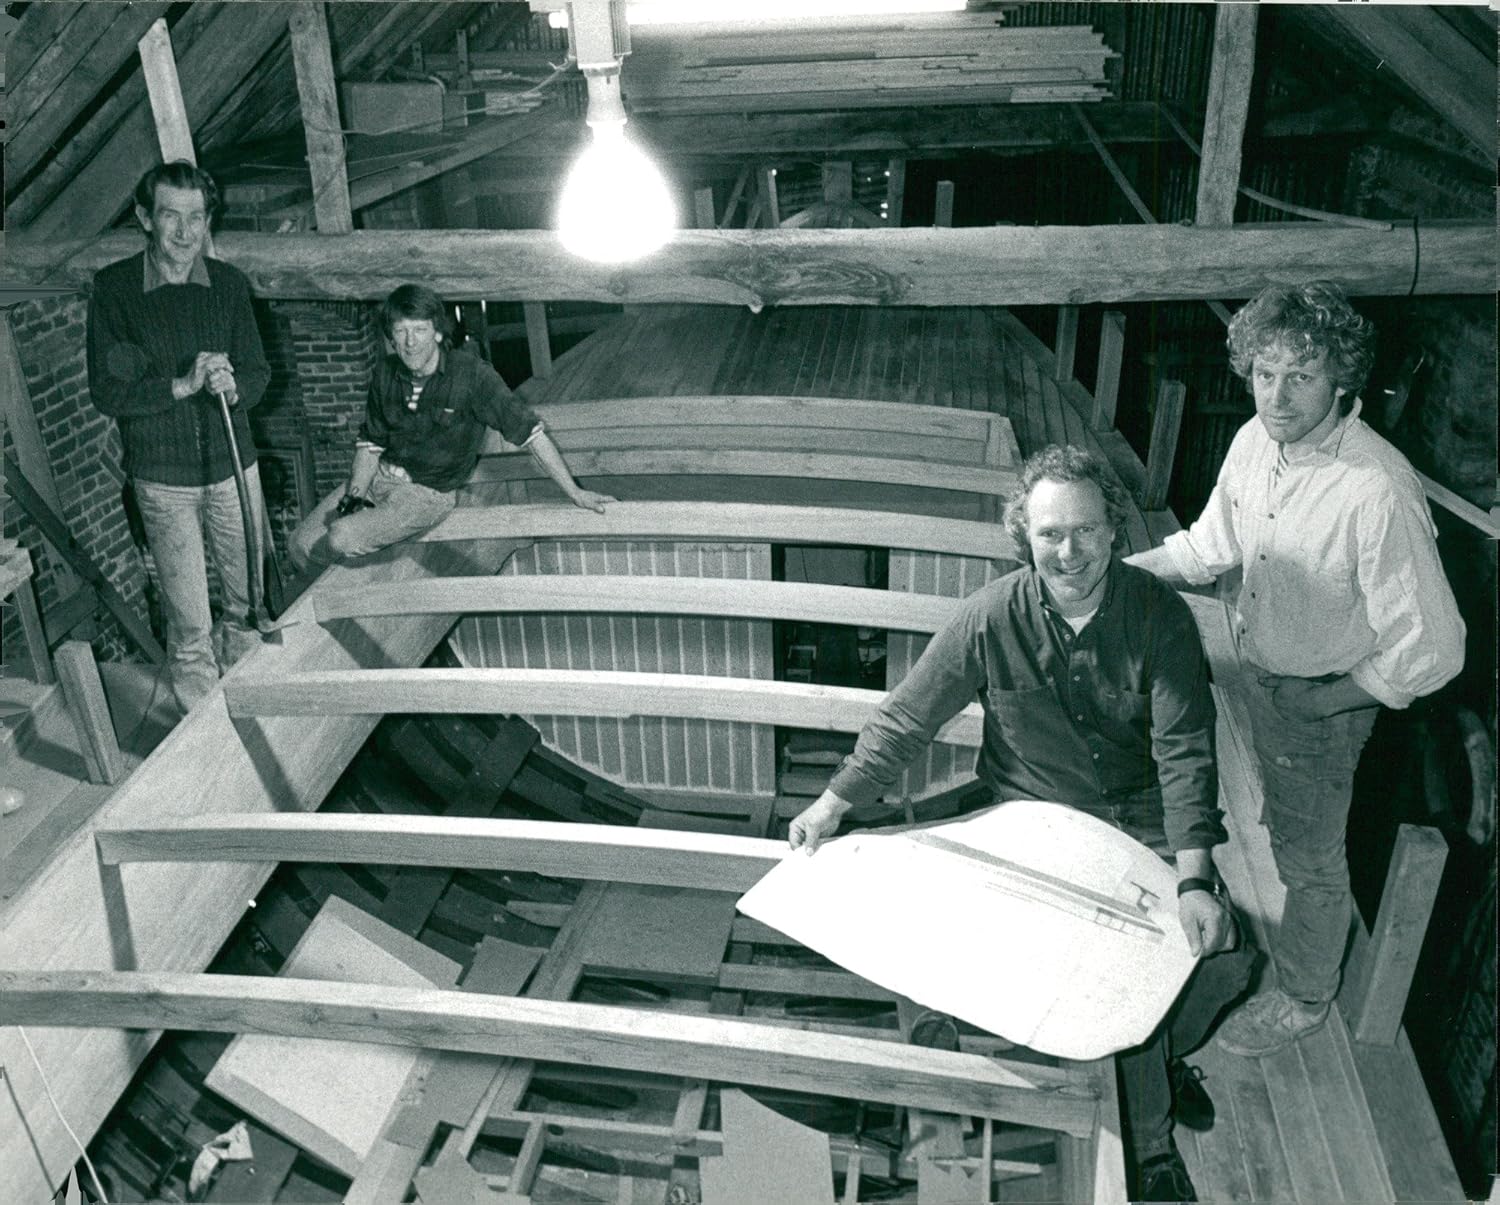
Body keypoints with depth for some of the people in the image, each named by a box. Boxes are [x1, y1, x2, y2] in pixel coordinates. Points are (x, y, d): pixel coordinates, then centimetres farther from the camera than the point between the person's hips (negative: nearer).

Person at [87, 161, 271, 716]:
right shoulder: (113, 287, -8)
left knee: (248, 599, 16)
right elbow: (107, 390, -9)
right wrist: (181, 385, -23)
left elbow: (258, 372, 2)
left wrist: (233, 388, -21)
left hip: (232, 465, 2)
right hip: (162, 478, -2)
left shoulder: (228, 283, -2)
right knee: (190, 627, 5)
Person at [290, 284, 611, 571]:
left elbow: (529, 430, -19)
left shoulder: (470, 374, -19)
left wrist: (575, 492, -20)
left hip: (428, 492, -5)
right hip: (380, 477, 5)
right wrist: (354, 495, -7)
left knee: (342, 537, -25)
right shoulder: (385, 375, -2)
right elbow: (371, 442, 9)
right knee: (302, 542, -1)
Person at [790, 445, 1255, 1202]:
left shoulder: (1159, 615, -14)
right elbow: (907, 719, -6)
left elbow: (1184, 749, -17)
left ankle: (1169, 1054, 30)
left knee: (1226, 957, -7)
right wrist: (836, 801, -6)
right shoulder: (991, 619, -16)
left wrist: (1194, 879, -26)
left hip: (1145, 814, 2)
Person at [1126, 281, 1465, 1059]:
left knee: (1308, 855, 15)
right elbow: (1212, 546, 4)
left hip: (1320, 699, -6)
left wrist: (1332, 696, -16)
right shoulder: (1257, 440, -13)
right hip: (1258, 666, 6)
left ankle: (1303, 996, 40)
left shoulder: (1378, 494, -35)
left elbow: (1430, 650, -29)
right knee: (1279, 814, 31)